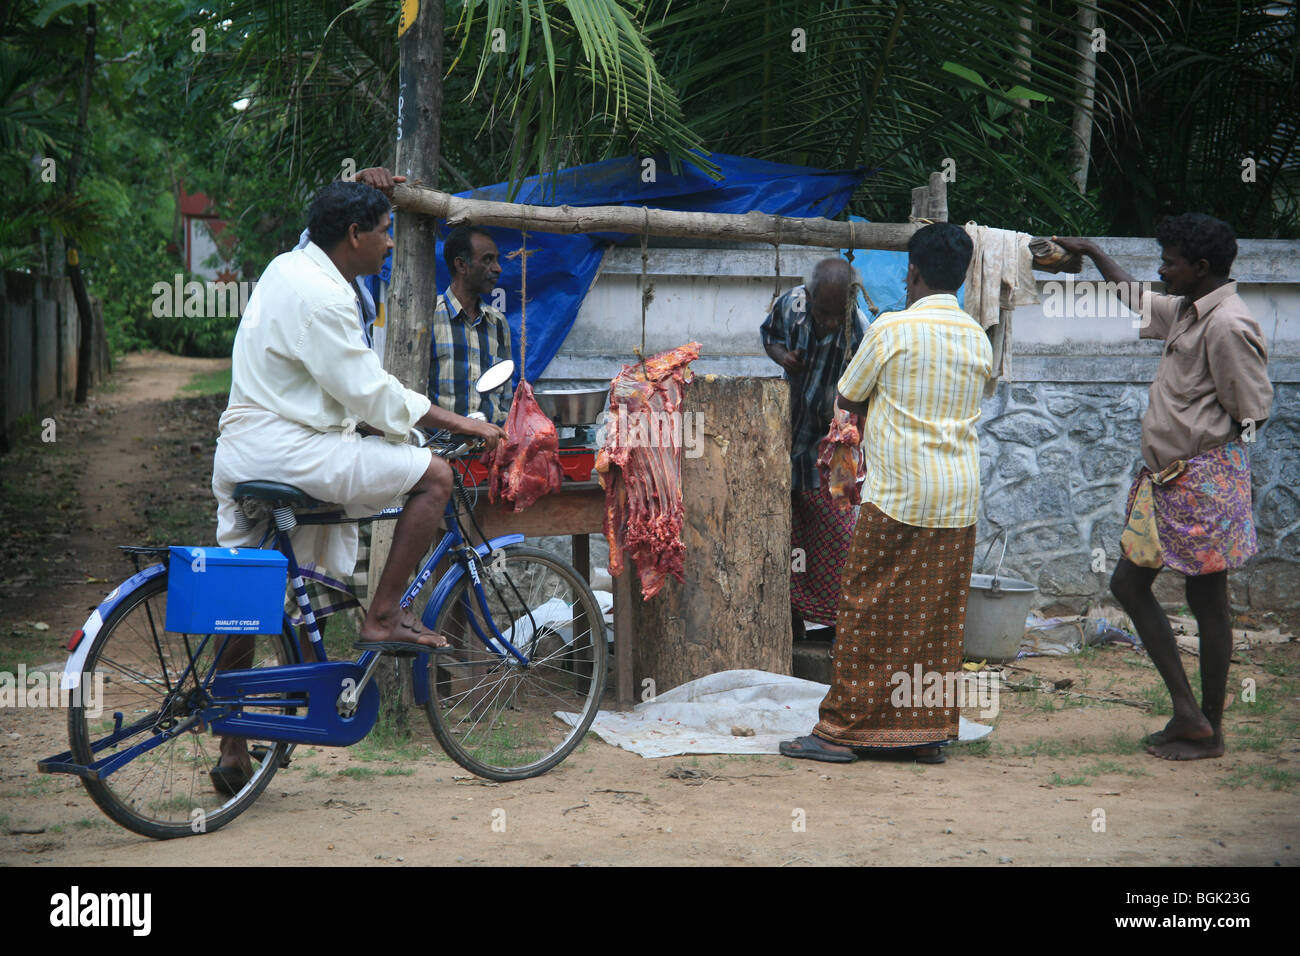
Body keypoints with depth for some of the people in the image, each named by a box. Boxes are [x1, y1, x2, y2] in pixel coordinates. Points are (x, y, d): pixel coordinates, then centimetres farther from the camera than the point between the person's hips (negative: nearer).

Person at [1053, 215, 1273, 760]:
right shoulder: (1185, 311, 11)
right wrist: (1091, 253, 37)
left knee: (1207, 599, 0)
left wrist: (1204, 437, -2)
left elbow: (1253, 412, -16)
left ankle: (1210, 731, 10)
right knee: (1129, 583, 10)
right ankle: (1187, 711, 12)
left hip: (1204, 479, -10)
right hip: (1168, 477, 10)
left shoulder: (1227, 325, -17)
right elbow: (1137, 300, 32)